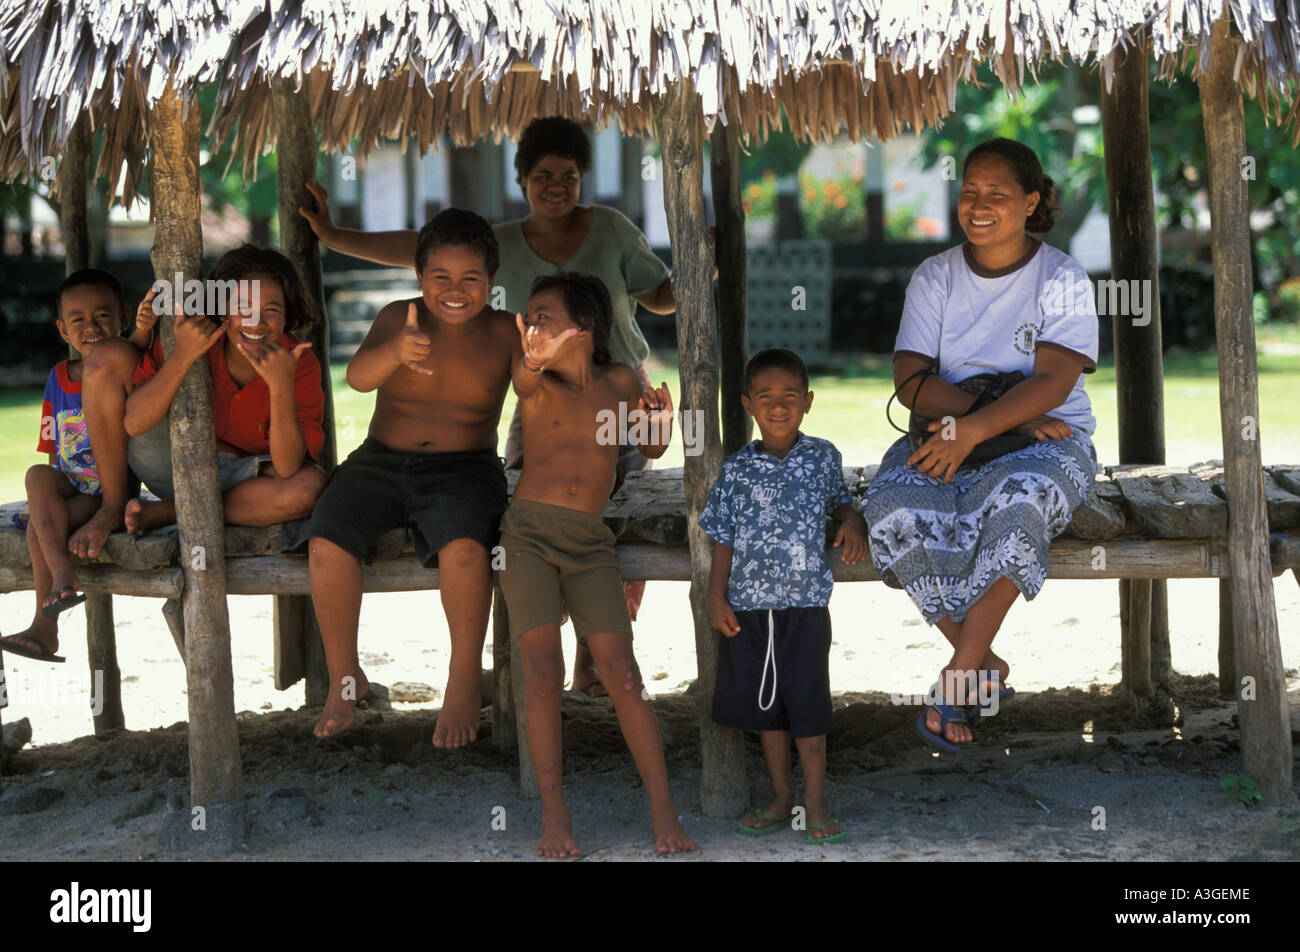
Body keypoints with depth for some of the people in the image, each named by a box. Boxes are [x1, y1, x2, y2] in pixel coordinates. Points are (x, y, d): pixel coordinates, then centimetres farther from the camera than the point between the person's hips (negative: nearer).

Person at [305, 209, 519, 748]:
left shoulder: (502, 333, 4)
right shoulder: (399, 319, 4)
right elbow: (359, 377, -14)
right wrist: (396, 351, -37)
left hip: (463, 469, -1)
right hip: (382, 462, 1)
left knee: (465, 545, -34)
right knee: (327, 542, -24)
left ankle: (464, 684, -16)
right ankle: (344, 678, -5)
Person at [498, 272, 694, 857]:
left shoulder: (620, 381, 9)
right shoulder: (538, 384, 2)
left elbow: (649, 450, 23)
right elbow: (524, 378, -24)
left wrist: (662, 429, -2)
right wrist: (535, 362, -49)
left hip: (590, 543, 1)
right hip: (529, 530, -1)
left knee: (621, 672, -9)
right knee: (543, 667, -13)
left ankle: (664, 815, -7)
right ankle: (554, 816, -9)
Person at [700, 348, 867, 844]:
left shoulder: (822, 457, 2)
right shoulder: (737, 469, 1)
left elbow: (840, 500, 20)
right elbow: (724, 538, 5)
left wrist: (853, 522, -2)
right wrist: (716, 597, -2)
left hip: (805, 603, -1)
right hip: (749, 605, 1)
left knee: (807, 701, 1)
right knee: (764, 703, 10)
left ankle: (815, 800, 12)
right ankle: (781, 797, 22)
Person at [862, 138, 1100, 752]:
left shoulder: (1063, 280, 0)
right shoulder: (935, 277, 8)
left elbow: (1052, 383, -12)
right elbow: (910, 379, -4)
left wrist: (971, 430, -27)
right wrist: (1009, 418, -16)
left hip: (1048, 438, -2)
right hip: (950, 435, 3)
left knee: (1017, 496, -38)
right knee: (895, 507, -30)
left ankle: (958, 675, -27)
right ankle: (984, 667, -16)